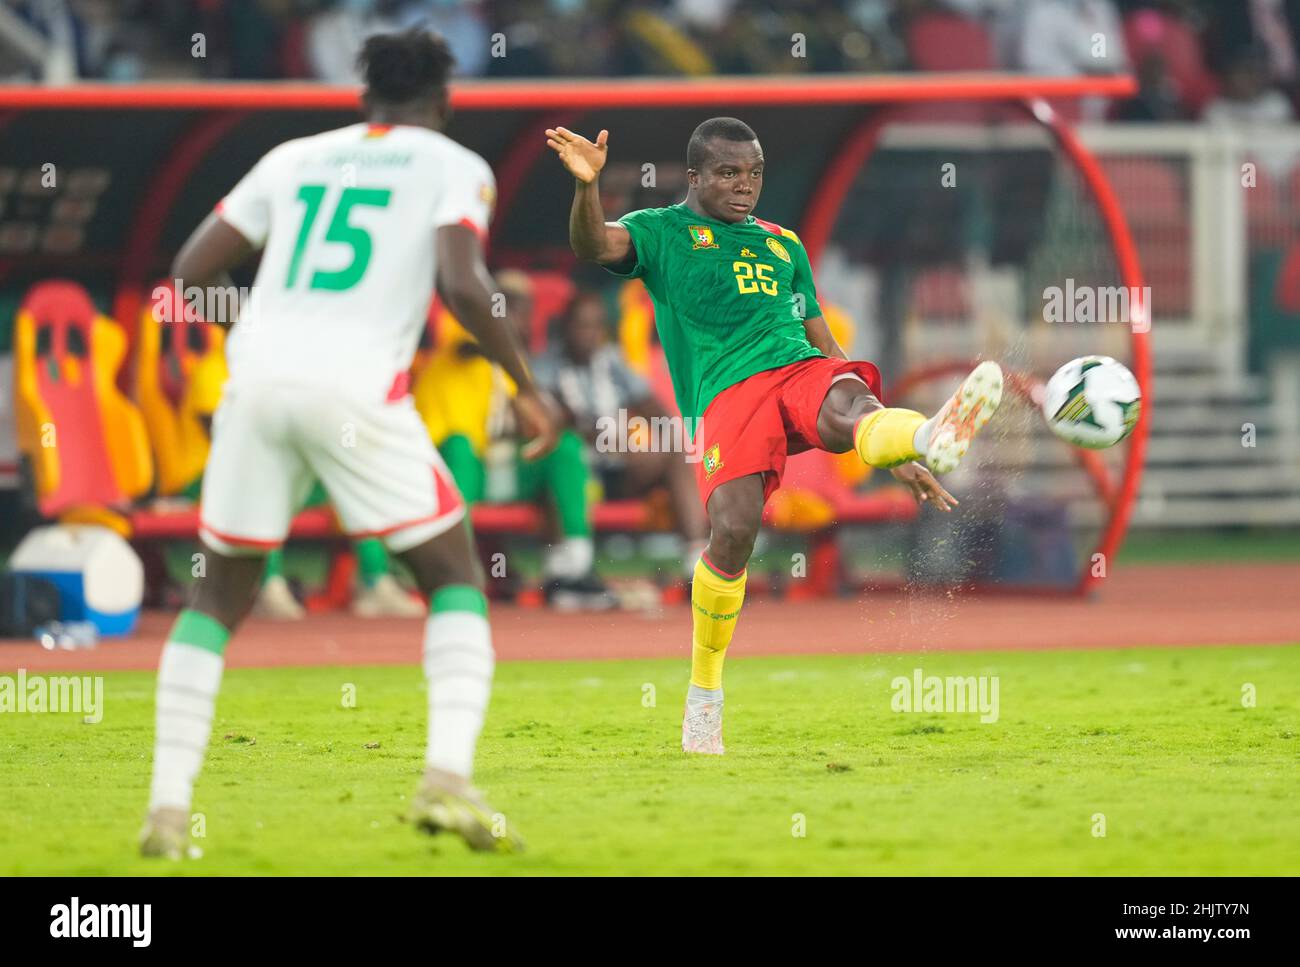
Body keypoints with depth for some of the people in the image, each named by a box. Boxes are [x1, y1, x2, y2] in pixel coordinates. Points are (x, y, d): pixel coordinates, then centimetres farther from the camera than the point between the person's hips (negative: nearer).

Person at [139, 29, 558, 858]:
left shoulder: (293, 160, 21)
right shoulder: (454, 168, 11)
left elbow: (189, 273, 19)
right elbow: (464, 287, -7)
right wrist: (527, 385, 4)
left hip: (259, 380, 3)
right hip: (359, 388, -3)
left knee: (219, 596, 17)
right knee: (456, 578, 11)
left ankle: (168, 806, 8)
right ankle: (448, 777, -9)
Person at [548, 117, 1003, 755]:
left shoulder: (783, 244, 31)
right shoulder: (663, 233, 17)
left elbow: (823, 345, 32)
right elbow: (593, 247, -4)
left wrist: (896, 456, 28)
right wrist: (586, 185, -27)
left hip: (803, 369, 3)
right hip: (728, 392, -3)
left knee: (849, 412, -34)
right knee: (733, 530, -23)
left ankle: (931, 439, -72)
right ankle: (704, 693, -2)